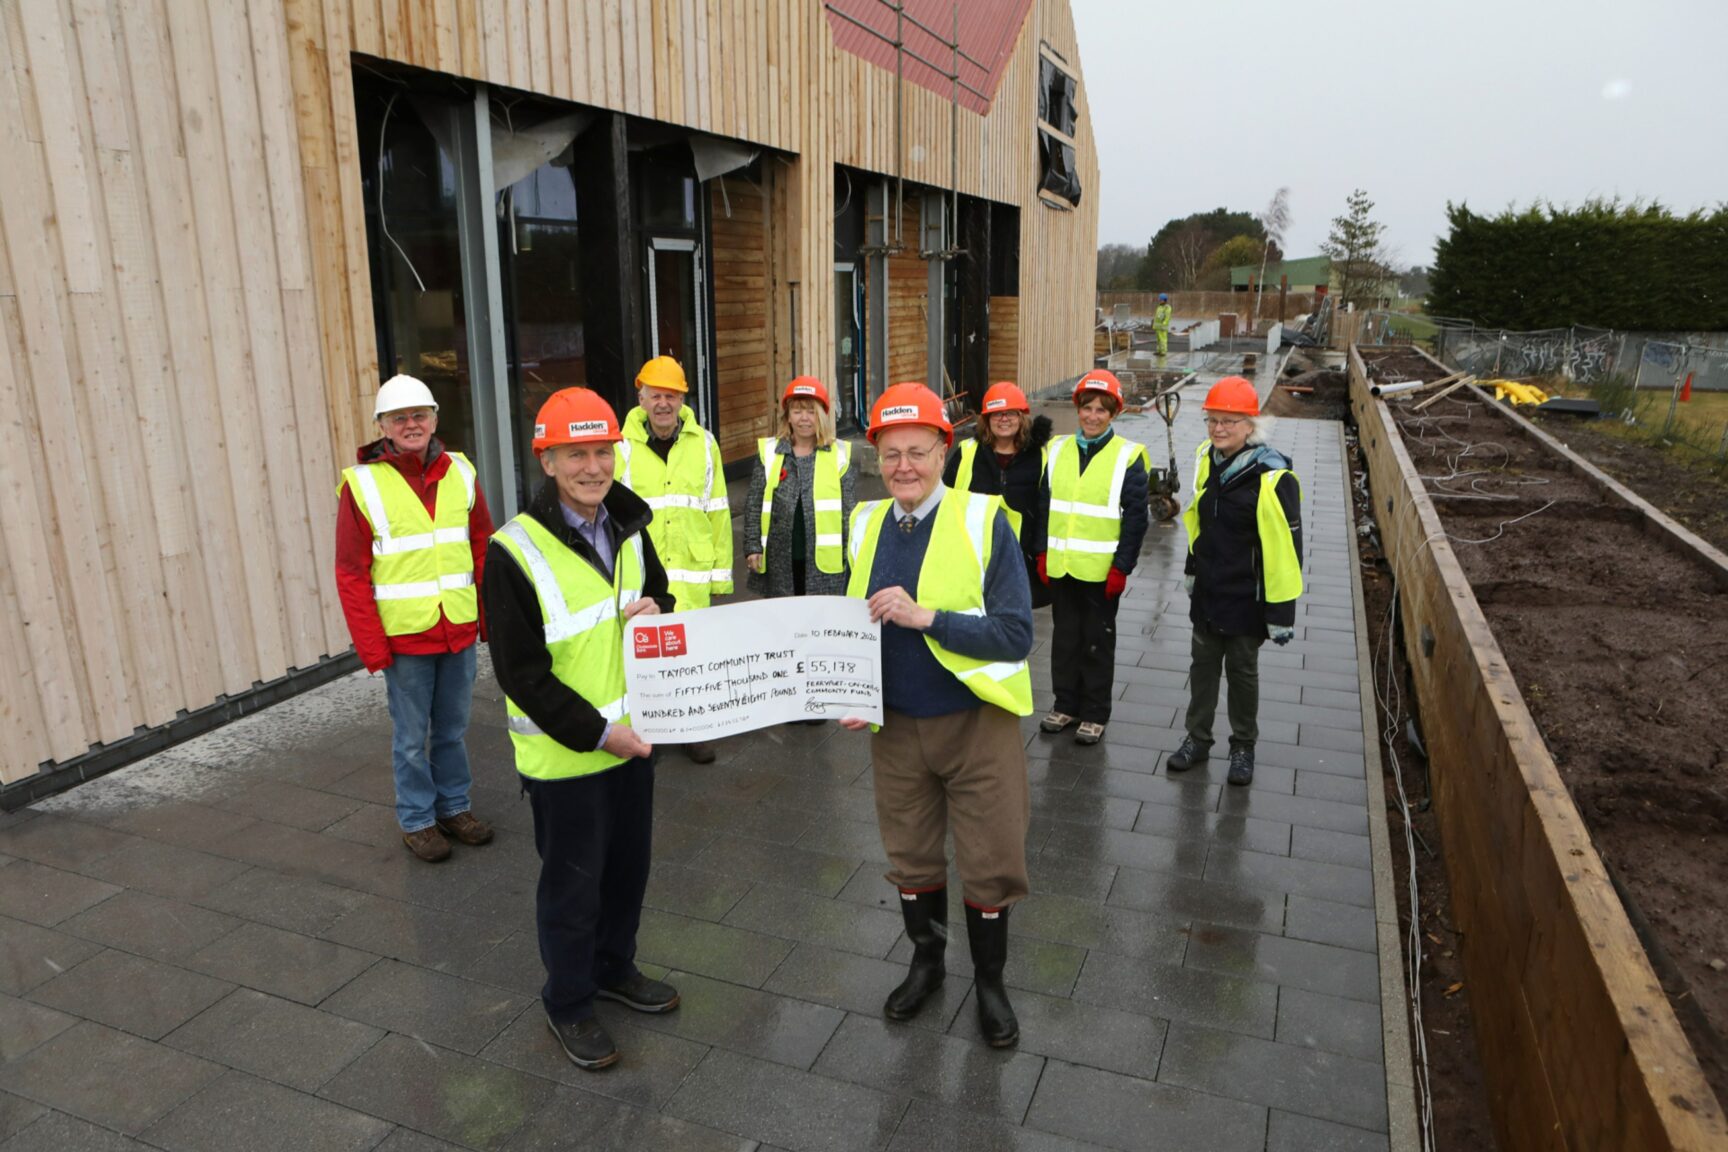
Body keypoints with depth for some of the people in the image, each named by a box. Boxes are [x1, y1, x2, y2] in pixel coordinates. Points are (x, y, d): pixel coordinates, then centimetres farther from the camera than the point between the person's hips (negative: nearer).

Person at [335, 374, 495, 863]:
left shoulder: (459, 472, 4)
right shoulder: (362, 483, -7)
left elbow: (483, 547, 10)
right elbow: (351, 573, -7)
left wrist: (492, 613, 6)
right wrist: (371, 646, -10)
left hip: (460, 631, 3)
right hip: (404, 637, -3)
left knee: (453, 729, 16)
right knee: (412, 737, 9)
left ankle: (454, 807, 32)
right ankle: (416, 820, 25)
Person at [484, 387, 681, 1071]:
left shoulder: (629, 528, 1)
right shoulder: (516, 551, -20)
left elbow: (660, 597, 17)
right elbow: (520, 673, -18)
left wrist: (657, 611, -8)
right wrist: (595, 732, -20)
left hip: (632, 737, 6)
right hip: (563, 754, -6)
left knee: (628, 866, 21)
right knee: (573, 884, 10)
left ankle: (614, 969, 45)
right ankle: (568, 1005, 33)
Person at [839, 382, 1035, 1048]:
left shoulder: (983, 521, -13)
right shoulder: (865, 526, 1)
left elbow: (1015, 636, -18)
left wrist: (925, 616, -28)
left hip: (978, 723, -3)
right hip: (894, 725, 4)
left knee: (990, 866, 10)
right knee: (910, 857, 19)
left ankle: (989, 983, 35)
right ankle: (926, 961, 45)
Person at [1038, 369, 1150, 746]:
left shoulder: (1127, 456, -5)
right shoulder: (1058, 449, 7)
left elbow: (1135, 516, -7)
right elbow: (1043, 505, 9)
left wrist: (1122, 566, -12)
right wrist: (1041, 553, 3)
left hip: (1101, 569, -4)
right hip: (1060, 565, 4)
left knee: (1098, 642, 7)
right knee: (1064, 636, 14)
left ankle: (1095, 714, 19)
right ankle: (1066, 704, 28)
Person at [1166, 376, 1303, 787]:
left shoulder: (1271, 477, -22)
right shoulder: (1205, 460, -1)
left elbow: (1284, 548, -19)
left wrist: (1282, 610, -17)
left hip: (1246, 598, -5)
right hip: (1207, 591, 6)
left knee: (1242, 671, 11)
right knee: (1203, 664, 16)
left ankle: (1243, 747, 30)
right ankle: (1197, 739, 32)